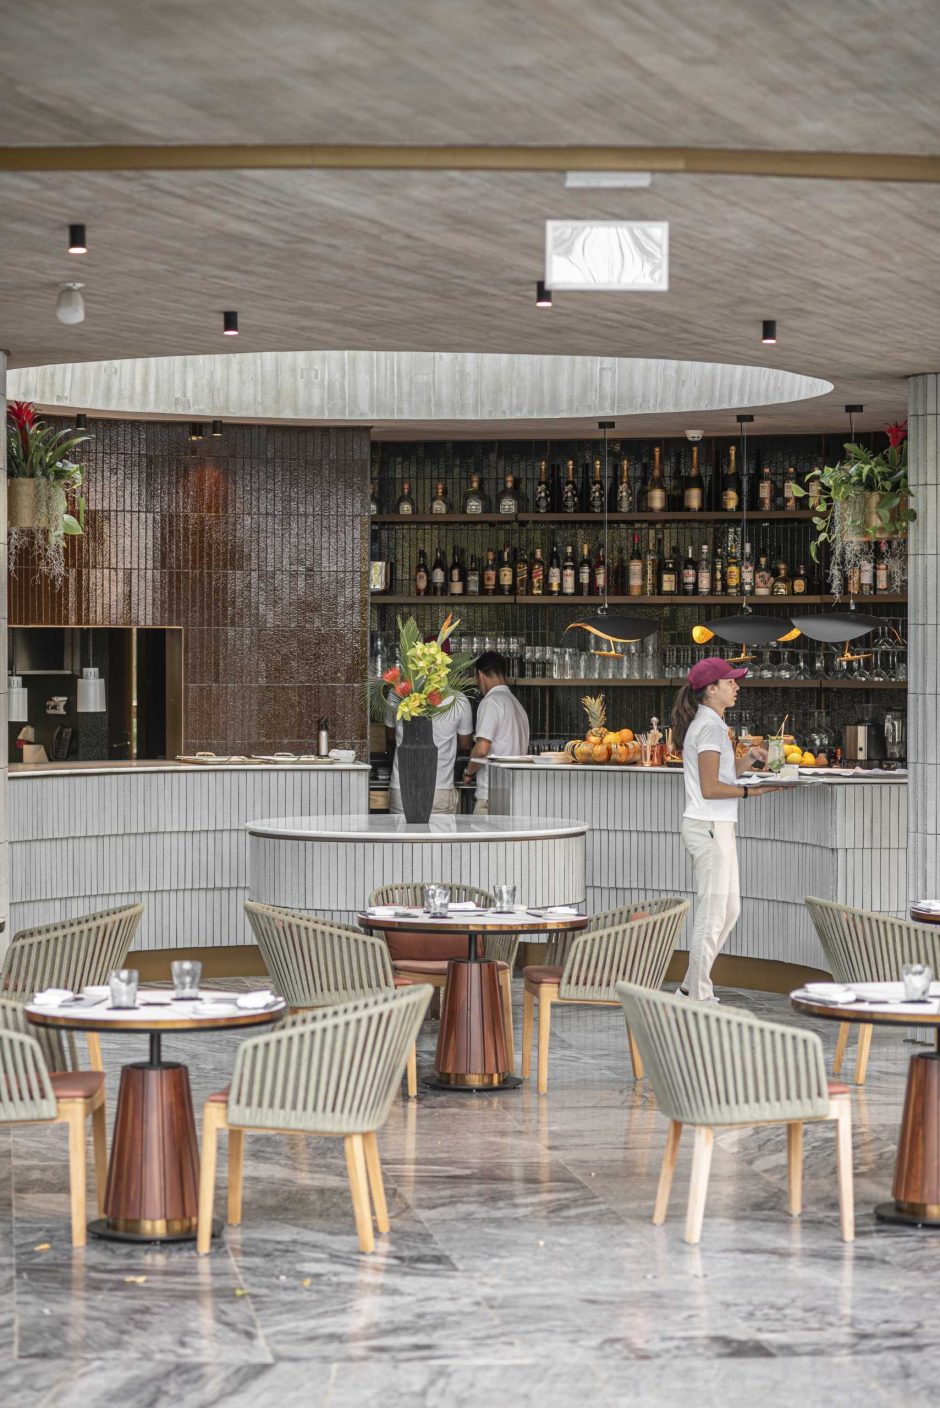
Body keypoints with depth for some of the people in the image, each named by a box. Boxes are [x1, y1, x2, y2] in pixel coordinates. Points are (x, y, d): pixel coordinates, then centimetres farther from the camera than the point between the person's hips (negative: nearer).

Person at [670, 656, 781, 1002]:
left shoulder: (710, 724, 17)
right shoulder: (710, 727, -14)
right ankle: (699, 997, 2)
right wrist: (751, 791, -14)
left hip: (717, 827, 10)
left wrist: (747, 759, 4)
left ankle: (690, 989, 21)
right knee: (712, 915, -5)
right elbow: (711, 788, -20)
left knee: (729, 910, 15)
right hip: (709, 827, -10)